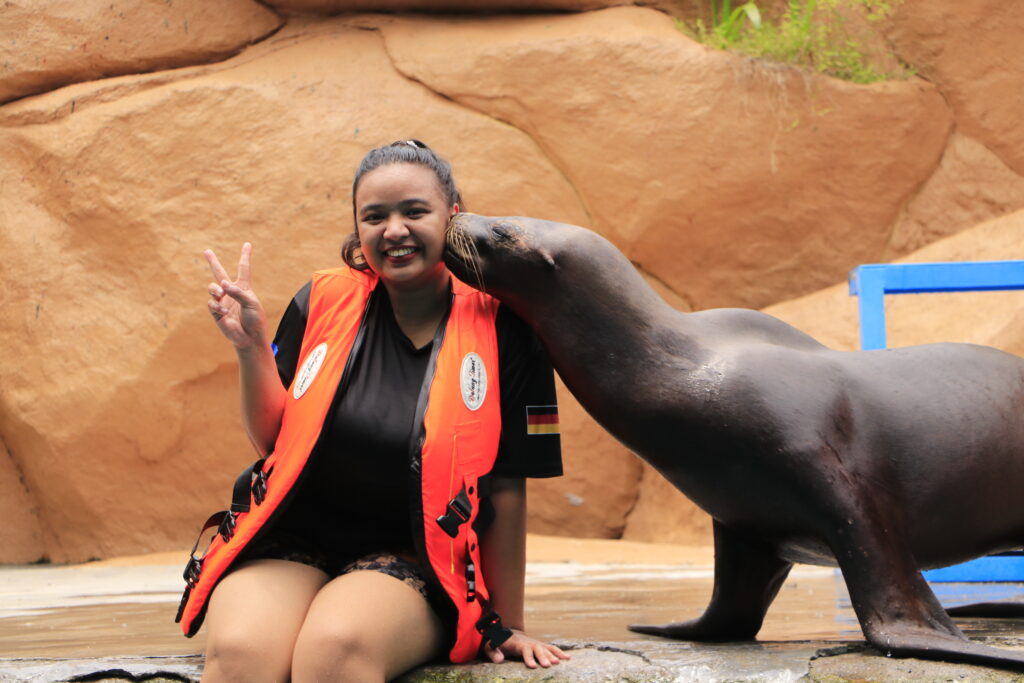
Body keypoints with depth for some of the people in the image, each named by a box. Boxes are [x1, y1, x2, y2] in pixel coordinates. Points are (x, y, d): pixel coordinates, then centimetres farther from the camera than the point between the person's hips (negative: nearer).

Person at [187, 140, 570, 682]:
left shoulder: (496, 327, -2)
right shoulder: (325, 302, 5)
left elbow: (506, 486, 1)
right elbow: (273, 438, 9)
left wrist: (505, 624, 5)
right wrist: (252, 347, -8)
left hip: (413, 561, -2)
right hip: (291, 543, 2)